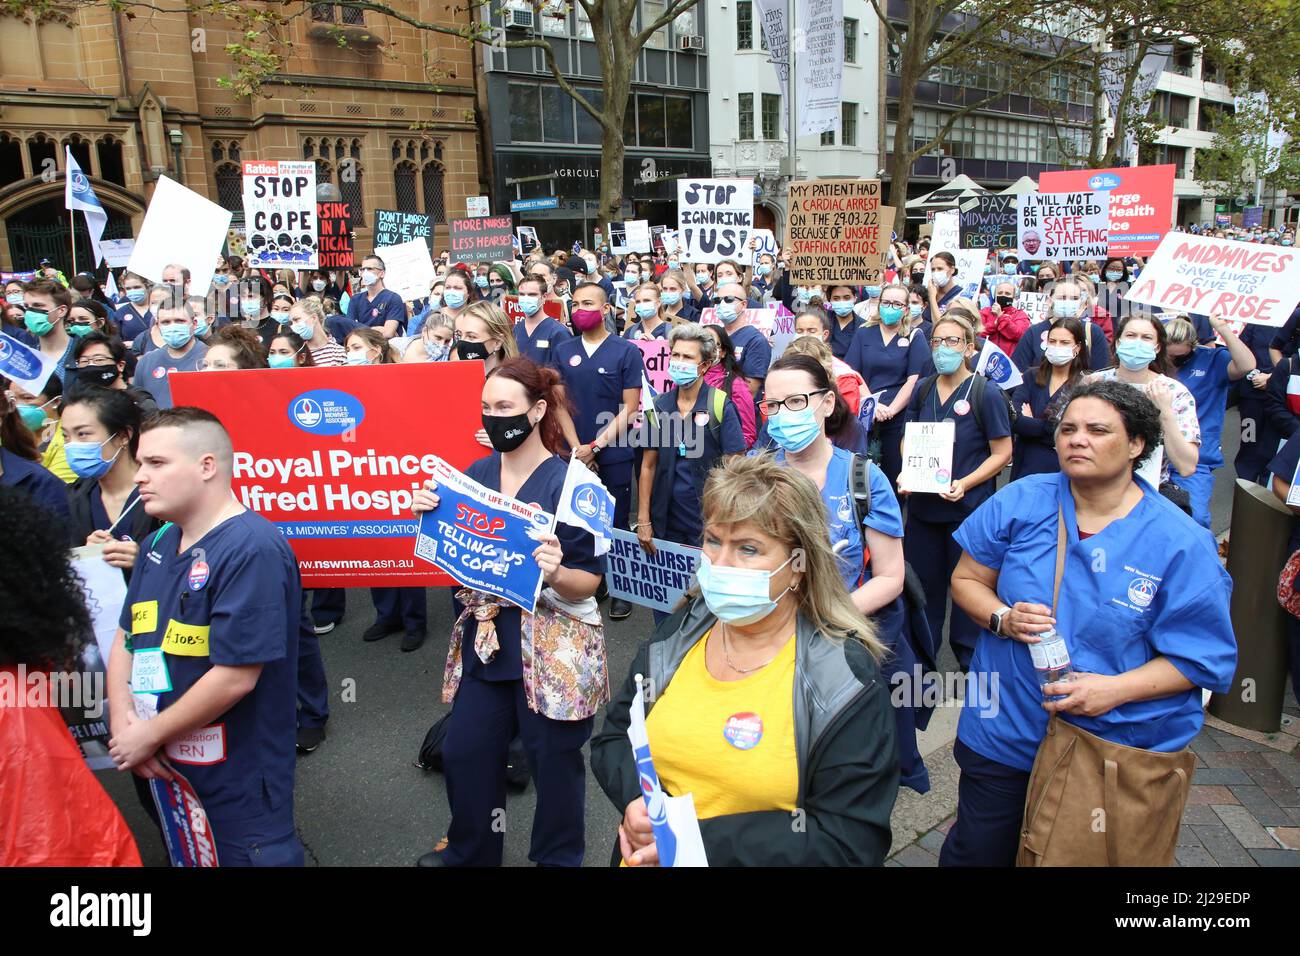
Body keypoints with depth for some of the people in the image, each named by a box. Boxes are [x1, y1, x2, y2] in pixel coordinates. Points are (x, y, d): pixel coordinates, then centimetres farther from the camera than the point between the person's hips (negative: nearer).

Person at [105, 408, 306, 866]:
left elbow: (235, 677, -25)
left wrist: (150, 735, -14)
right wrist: (121, 717, -4)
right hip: (161, 769, 8)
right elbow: (126, 637, 12)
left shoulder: (251, 550, -23)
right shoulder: (159, 544, 7)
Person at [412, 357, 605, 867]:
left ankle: (557, 856, 37)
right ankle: (469, 850, 41)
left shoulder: (569, 484, -15)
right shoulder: (476, 474, 2)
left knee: (553, 761, 11)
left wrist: (555, 574, -33)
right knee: (463, 752, 16)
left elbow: (588, 584, -14)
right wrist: (430, 513, -9)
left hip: (551, 649, -5)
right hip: (483, 641, 6)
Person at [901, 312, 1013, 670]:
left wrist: (965, 484, -20)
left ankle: (971, 662, 28)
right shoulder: (923, 389, 4)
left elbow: (1002, 452, -8)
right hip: (922, 506, 4)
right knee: (922, 586, 15)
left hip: (968, 508, -4)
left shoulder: (986, 393, -9)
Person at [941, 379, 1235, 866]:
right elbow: (966, 579, 4)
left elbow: (1199, 657, -9)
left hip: (1119, 747, -1)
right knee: (977, 850, 14)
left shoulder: (1182, 543, -11)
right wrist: (1002, 618, -17)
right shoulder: (1018, 502, -4)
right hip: (1004, 733, 2)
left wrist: (1115, 689, -23)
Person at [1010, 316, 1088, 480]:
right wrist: (1045, 426, -15)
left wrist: (1028, 422, -6)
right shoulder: (1032, 377, 5)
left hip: (1064, 469, -3)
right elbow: (1013, 419, -8)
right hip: (1026, 467, 3)